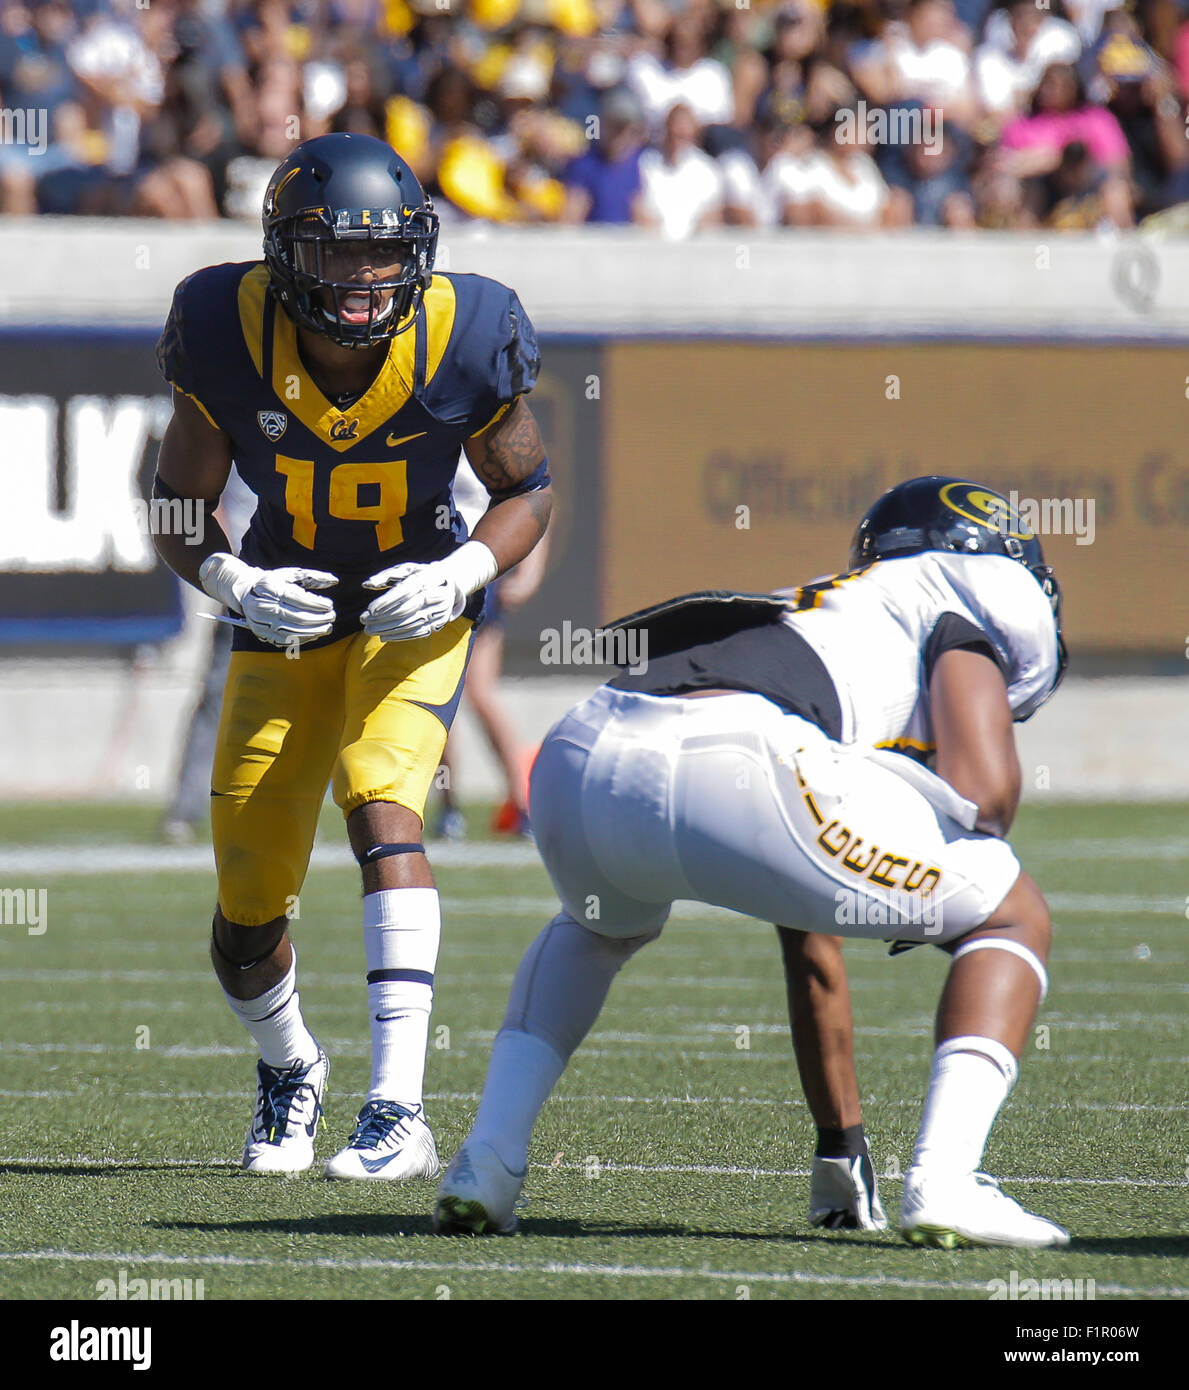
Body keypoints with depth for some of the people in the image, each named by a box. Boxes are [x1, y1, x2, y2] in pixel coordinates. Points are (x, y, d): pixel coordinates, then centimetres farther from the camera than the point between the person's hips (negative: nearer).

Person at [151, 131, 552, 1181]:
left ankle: (399, 1112, -30)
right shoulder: (229, 338, -20)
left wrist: (463, 575, -23)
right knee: (246, 921, 3)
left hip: (415, 611, -2)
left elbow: (527, 489, -4)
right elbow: (180, 508, -7)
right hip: (288, 618, 2)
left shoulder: (464, 340, -21)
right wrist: (236, 584, -27)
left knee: (382, 805, -29)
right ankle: (290, 1070, 37)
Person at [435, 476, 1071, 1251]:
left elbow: (807, 934, 48)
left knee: (598, 927, 44)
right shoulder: (953, 602, 25)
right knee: (1014, 917, 15)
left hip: (577, 759, 7)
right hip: (728, 772, -7)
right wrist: (939, 899, 29)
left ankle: (487, 1163, 25)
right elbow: (985, 786, 5)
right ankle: (943, 1185, -3)